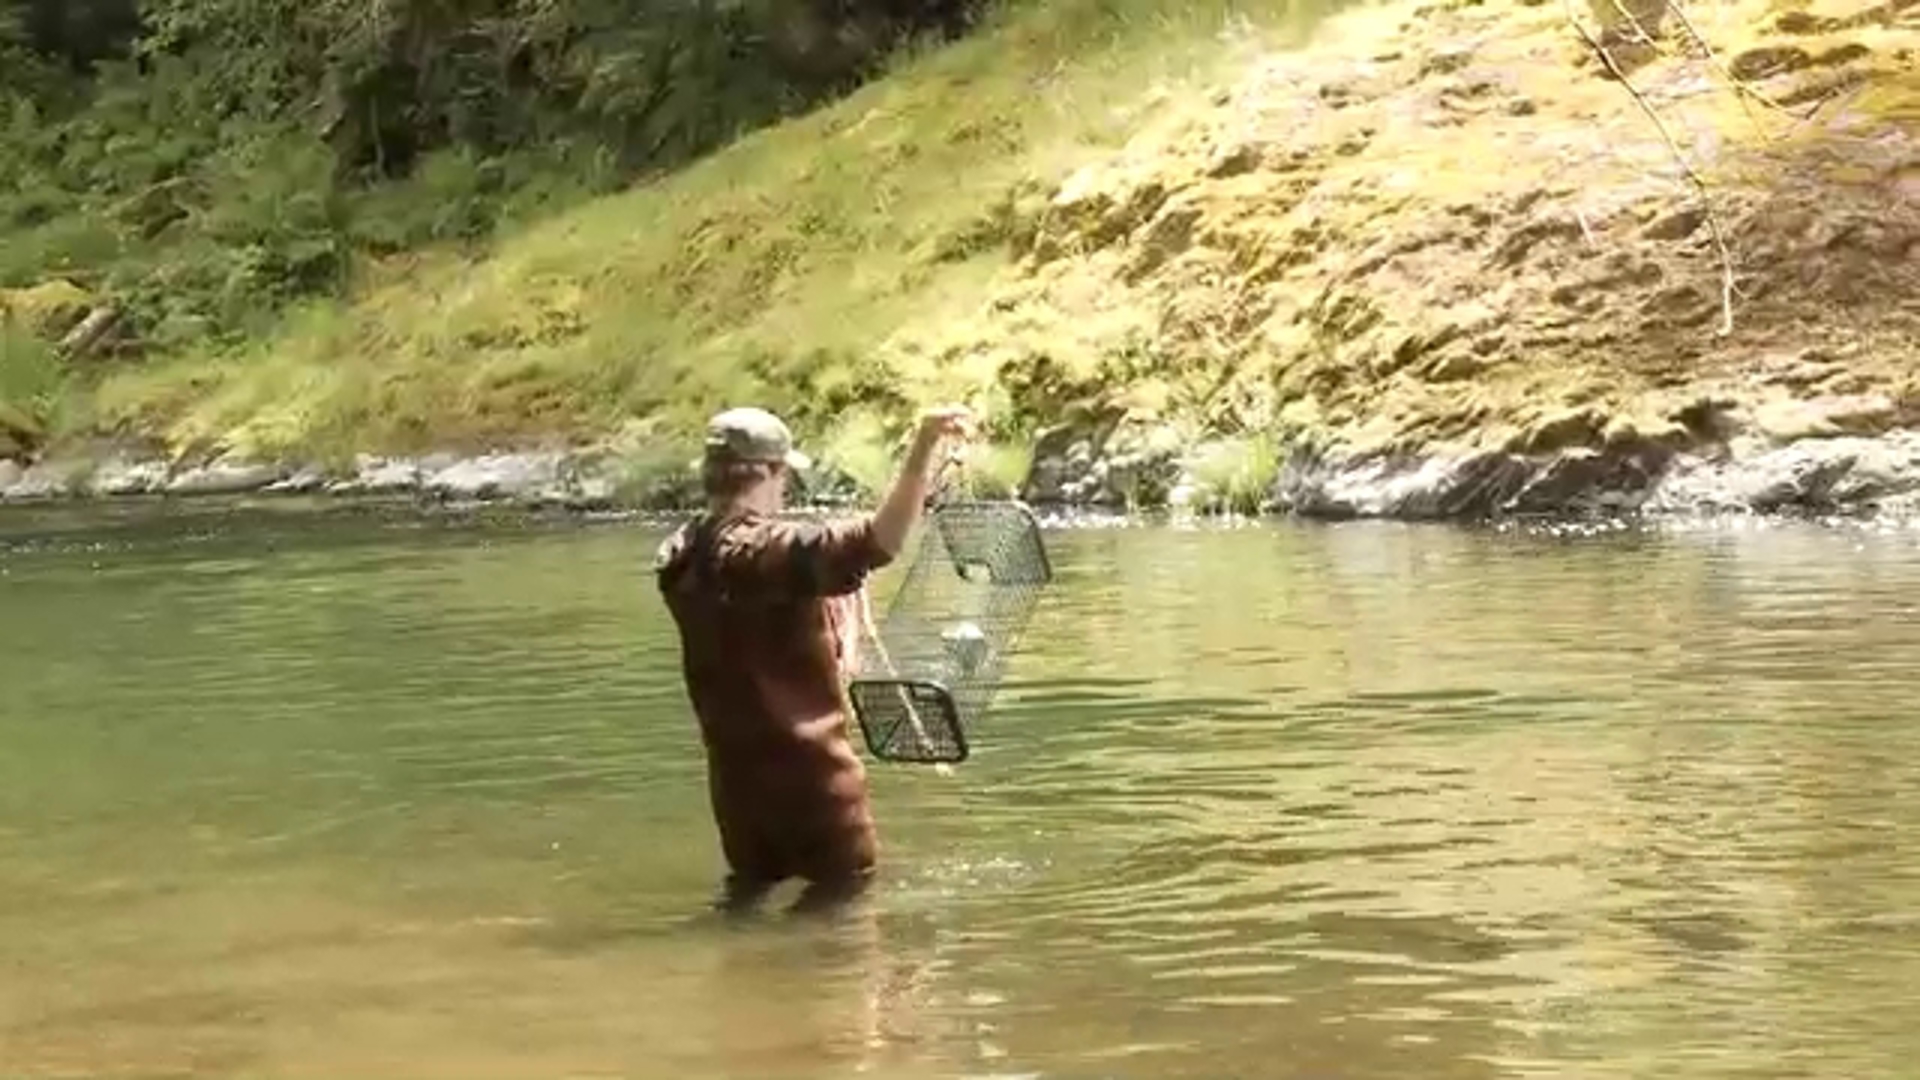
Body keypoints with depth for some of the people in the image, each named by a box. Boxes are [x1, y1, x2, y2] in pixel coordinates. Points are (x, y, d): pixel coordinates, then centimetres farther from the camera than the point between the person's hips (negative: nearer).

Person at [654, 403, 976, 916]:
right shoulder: (773, 548, -22)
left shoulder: (682, 557, 2)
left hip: (734, 760, 8)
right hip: (801, 756, -8)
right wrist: (925, 447, -40)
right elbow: (880, 539, -37)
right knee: (850, 874, 9)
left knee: (750, 880, 23)